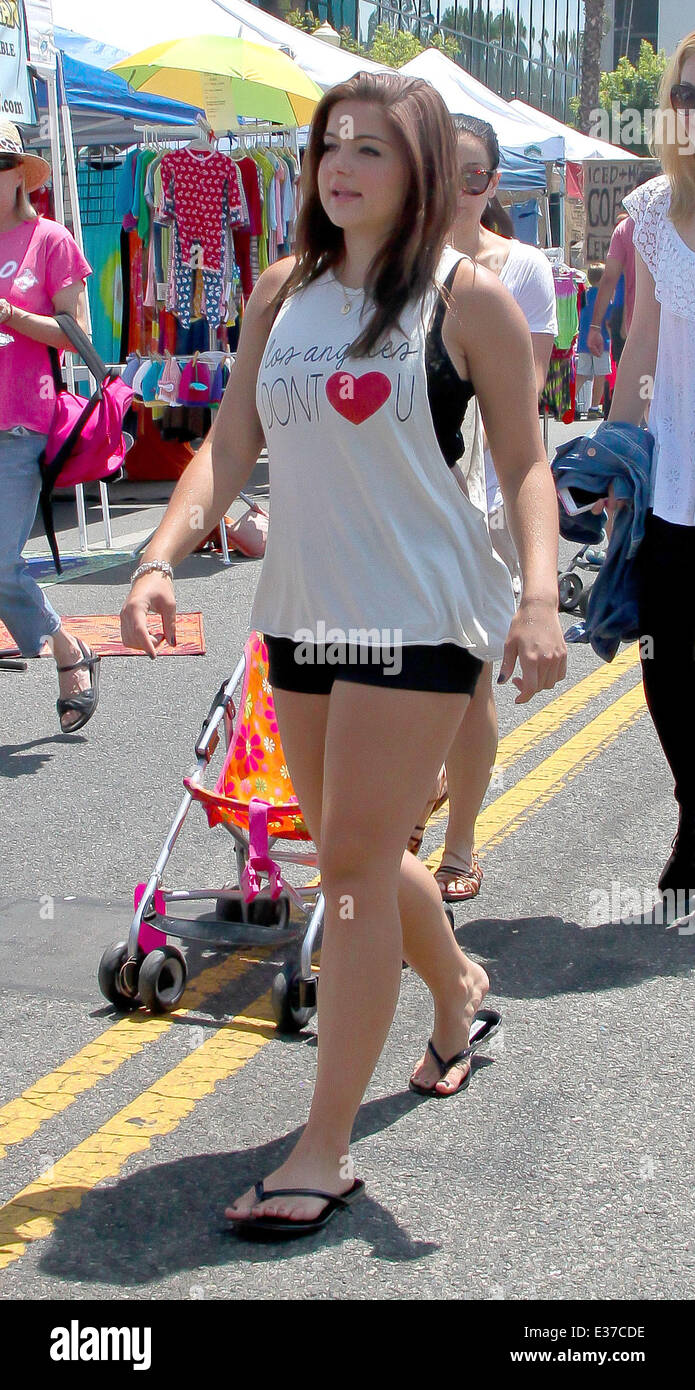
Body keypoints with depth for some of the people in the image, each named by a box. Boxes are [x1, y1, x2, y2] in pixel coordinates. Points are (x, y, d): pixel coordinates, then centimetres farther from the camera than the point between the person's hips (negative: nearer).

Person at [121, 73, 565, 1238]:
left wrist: (541, 596, -18)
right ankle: (455, 986, 46)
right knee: (349, 854, 15)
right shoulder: (283, 290, 9)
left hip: (419, 614, -5)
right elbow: (230, 444, 6)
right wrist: (161, 559, -8)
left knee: (356, 864, -7)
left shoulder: (467, 297, -4)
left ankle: (324, 1151, 2)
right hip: (301, 610, 6)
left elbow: (523, 462, -4)